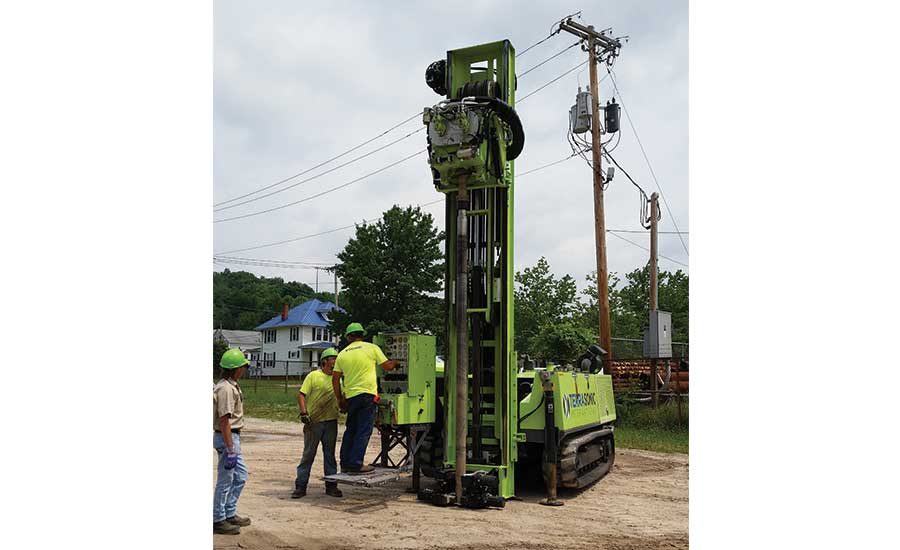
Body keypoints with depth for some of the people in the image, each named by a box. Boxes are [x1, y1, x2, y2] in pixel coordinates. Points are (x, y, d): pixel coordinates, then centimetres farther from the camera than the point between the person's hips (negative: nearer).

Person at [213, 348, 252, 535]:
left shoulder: (231, 386, 11)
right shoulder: (226, 389, -21)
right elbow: (224, 421, -24)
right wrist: (230, 450, -24)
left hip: (233, 436, 10)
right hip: (226, 437, -10)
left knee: (240, 476, 17)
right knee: (225, 480, 0)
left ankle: (230, 514, 27)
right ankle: (218, 520, 11)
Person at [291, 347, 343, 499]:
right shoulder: (313, 376, -3)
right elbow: (301, 395, -7)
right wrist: (303, 412, -18)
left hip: (331, 422, 5)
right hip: (313, 422, -5)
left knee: (330, 455, 10)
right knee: (308, 454, 0)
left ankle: (331, 486, 17)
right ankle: (300, 486, 7)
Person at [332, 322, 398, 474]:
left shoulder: (342, 354, 10)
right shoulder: (372, 348, -1)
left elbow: (335, 379, 9)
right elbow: (387, 366, 7)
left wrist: (340, 400, 17)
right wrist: (396, 362, 28)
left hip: (350, 396, 4)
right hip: (367, 394, -4)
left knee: (350, 430, 15)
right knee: (363, 431, -1)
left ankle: (345, 464, 17)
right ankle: (355, 465, -4)